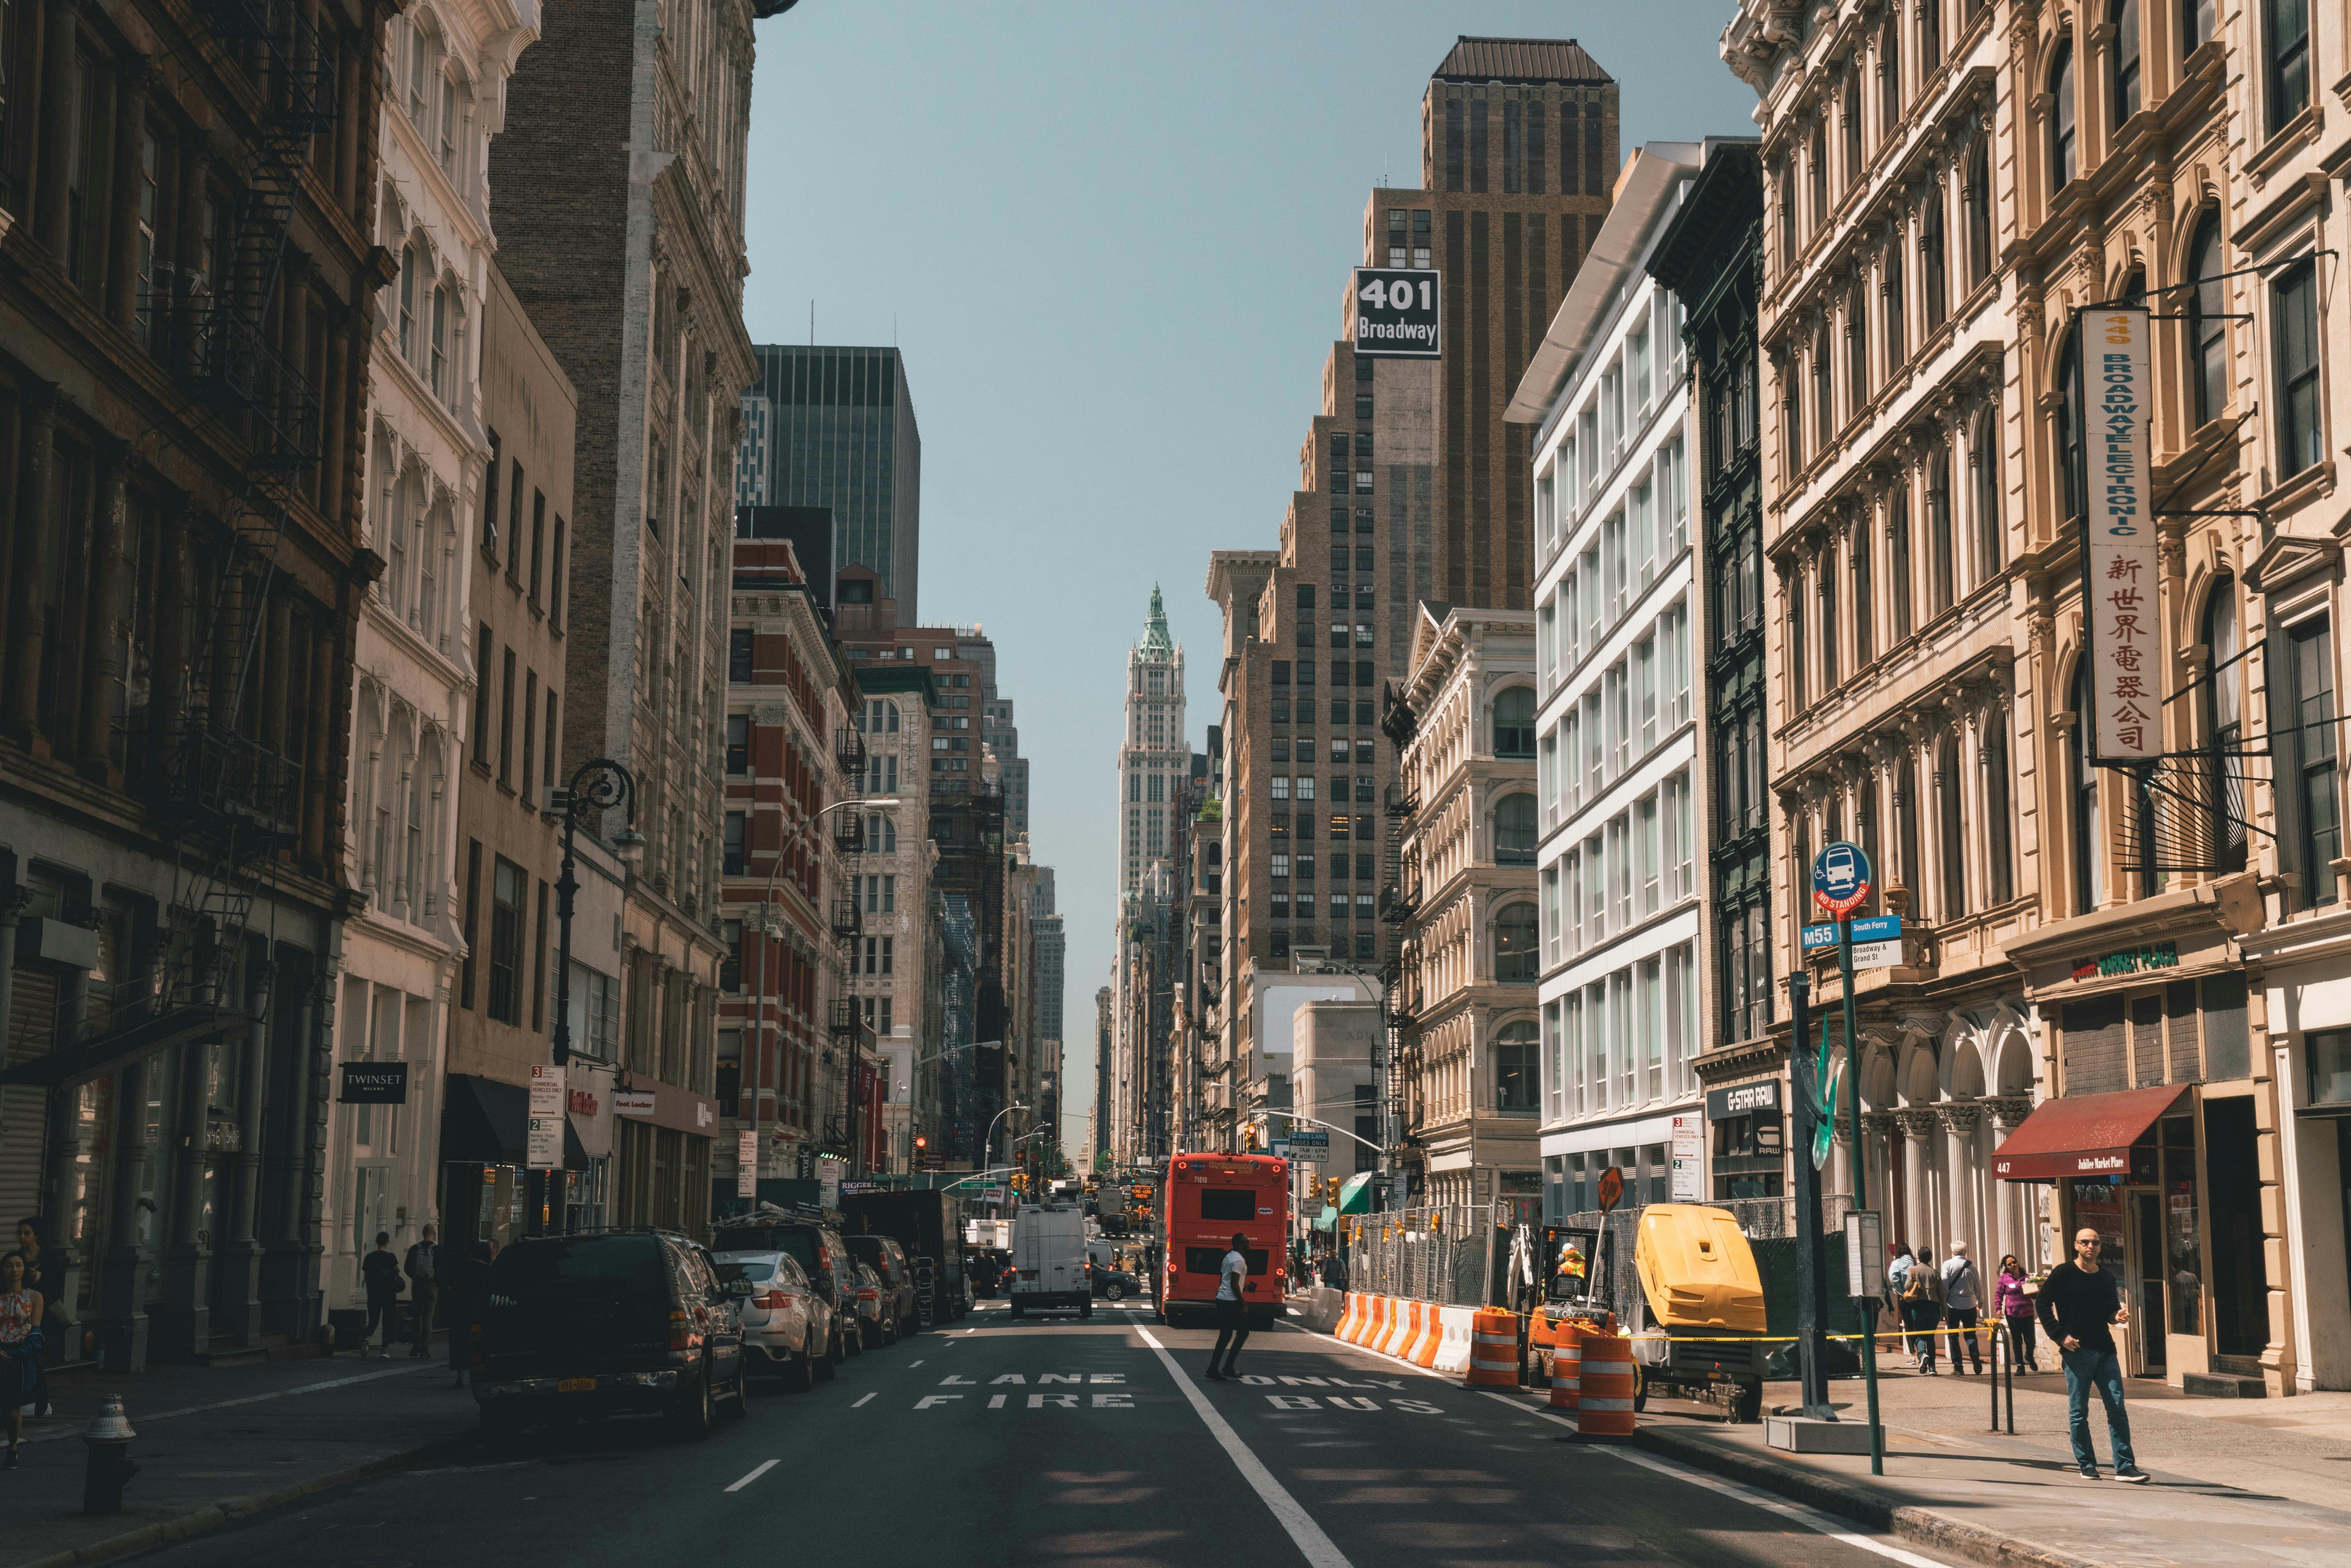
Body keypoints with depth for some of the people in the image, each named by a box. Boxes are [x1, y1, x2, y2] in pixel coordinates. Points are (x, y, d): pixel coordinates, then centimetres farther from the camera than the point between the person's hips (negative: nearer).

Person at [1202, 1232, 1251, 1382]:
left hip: (1222, 1300, 9)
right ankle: (1228, 1368, 2)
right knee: (1243, 1332, 2)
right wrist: (1243, 1304, -17)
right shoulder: (1239, 1260, -14)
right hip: (1232, 1302, -9)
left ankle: (1213, 1371, 8)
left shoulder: (1229, 1257, 16)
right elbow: (1234, 1284, -20)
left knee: (1225, 1336, 11)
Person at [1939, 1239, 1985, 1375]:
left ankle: (1957, 1366, 4)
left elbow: (1944, 1287, -10)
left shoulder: (1948, 1264, -4)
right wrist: (1980, 1302, 28)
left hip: (1953, 1305, -2)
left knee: (1953, 1336, 7)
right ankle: (1974, 1353, -18)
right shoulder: (1972, 1266, 4)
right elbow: (1978, 1287, 9)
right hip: (1970, 1305, 2)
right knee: (1970, 1334, 11)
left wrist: (1943, 1307, -7)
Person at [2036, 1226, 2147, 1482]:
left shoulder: (2107, 1278, 12)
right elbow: (2043, 1304, -3)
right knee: (2078, 1413, 1)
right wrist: (2060, 1336, -10)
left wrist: (2119, 1316, -3)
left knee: (2117, 1409, -1)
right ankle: (2087, 1466, 11)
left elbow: (2111, 1310, 21)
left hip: (2105, 1351, 4)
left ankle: (2125, 1467, 0)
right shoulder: (2064, 1274, -2)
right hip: (2076, 1352, -4)